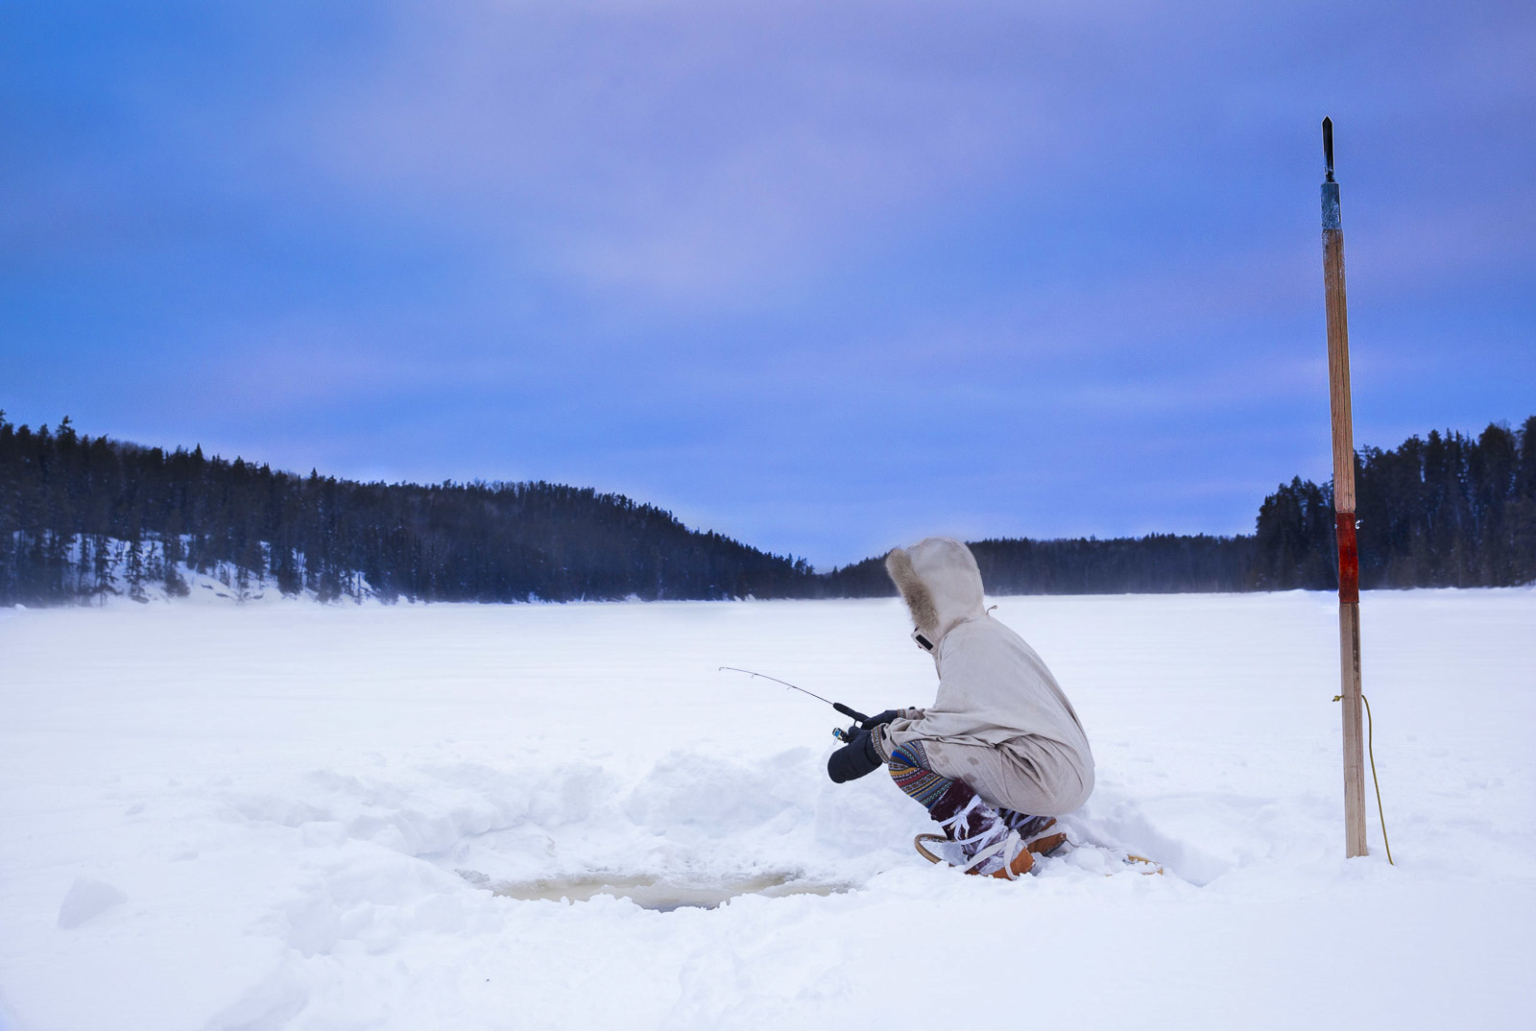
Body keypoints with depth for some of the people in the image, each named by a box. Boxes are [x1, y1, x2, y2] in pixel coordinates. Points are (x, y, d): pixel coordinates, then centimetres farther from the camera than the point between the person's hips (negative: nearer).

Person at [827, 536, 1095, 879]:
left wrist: (875, 744, -11)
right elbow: (959, 713, 20)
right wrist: (899, 717, 13)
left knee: (906, 757, -15)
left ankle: (995, 852, -17)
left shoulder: (968, 640, -12)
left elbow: (954, 720, -18)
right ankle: (1033, 827, 19)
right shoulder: (982, 632, 19)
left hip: (1043, 773, -10)